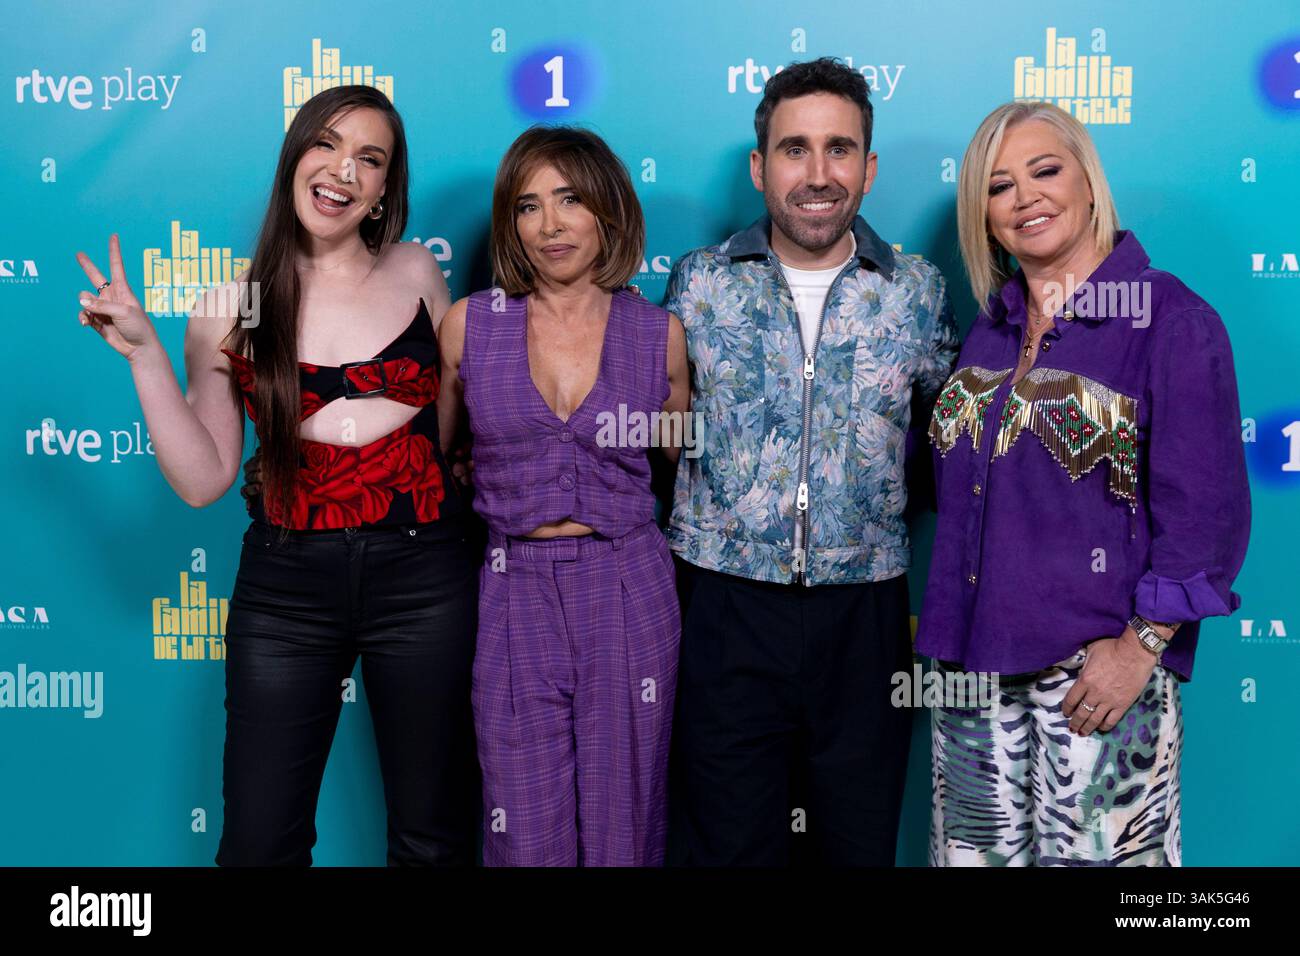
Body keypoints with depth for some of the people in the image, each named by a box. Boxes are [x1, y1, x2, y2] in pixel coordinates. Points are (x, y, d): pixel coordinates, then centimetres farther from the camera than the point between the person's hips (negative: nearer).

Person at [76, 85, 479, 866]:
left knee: (433, 838, 13)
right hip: (287, 593, 0)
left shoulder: (416, 272, 2)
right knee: (259, 842, 8)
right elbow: (204, 479, -4)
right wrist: (144, 353, -9)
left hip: (422, 580, 0)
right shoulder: (234, 306, 1)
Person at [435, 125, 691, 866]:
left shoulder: (661, 335, 2)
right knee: (526, 835, 5)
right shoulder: (470, 325, 0)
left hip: (629, 593, 1)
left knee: (623, 829, 10)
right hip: (517, 592, 0)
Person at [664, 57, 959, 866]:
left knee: (860, 842, 13)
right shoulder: (700, 282, 1)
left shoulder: (917, 290, 2)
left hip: (864, 612, 1)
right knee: (725, 845, 9)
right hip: (725, 608, 0)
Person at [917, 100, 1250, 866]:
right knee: (975, 852, 13)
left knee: (1095, 855, 4)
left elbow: (1204, 510, -11)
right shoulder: (991, 332, 11)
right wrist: (944, 630, 11)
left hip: (1100, 664, -5)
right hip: (975, 658, 6)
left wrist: (1141, 647, -15)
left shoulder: (1169, 318, -7)